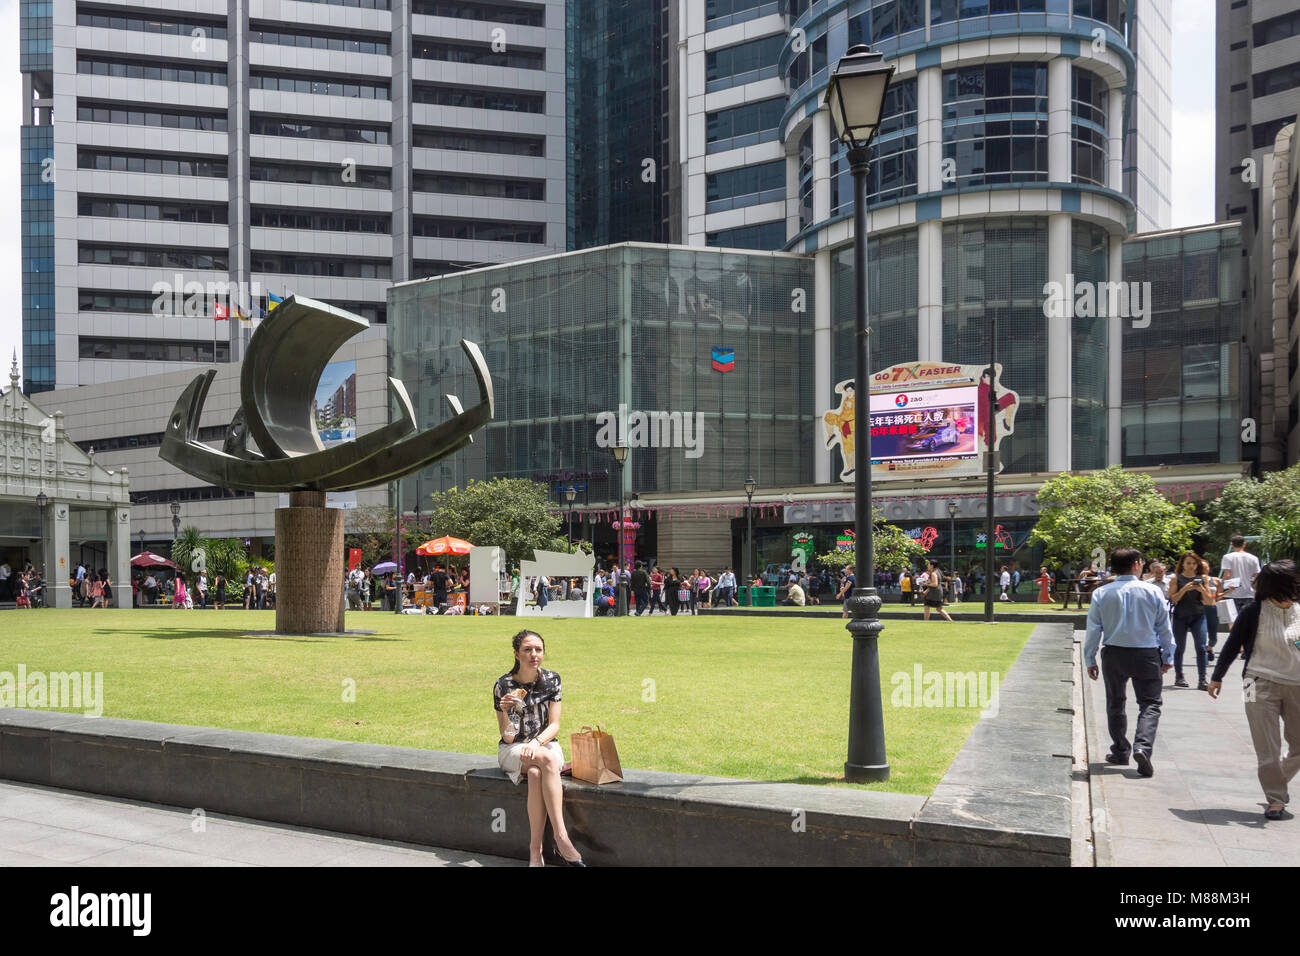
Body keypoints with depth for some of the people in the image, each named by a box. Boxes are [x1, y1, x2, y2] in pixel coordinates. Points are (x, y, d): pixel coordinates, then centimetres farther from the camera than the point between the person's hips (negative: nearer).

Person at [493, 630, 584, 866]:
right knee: (547, 760, -35)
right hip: (513, 749, -2)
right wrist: (506, 712, -28)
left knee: (535, 774, -36)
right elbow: (508, 738, -8)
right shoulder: (504, 685, -8)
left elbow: (554, 725, -4)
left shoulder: (552, 680, -1)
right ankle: (561, 838, -37)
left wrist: (536, 742, -23)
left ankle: (535, 850, -35)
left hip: (545, 745, 2)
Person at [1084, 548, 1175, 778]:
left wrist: (1089, 660, 7)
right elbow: (1164, 628, 3)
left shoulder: (1101, 594, -3)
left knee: (1115, 705, 17)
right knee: (1150, 704, 4)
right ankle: (1143, 747, -17)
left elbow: (1093, 629, -1)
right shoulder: (1154, 592, -5)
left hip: (1114, 655, 2)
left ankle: (1120, 751, 25)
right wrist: (1168, 657, 13)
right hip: (1147, 655, -1)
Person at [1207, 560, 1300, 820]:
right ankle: (1276, 801, 10)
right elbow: (1233, 645, 3)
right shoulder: (1253, 612, -7)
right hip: (1262, 685, -4)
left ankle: (1279, 782, 35)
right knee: (1268, 750, -1)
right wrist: (1217, 677, 9)